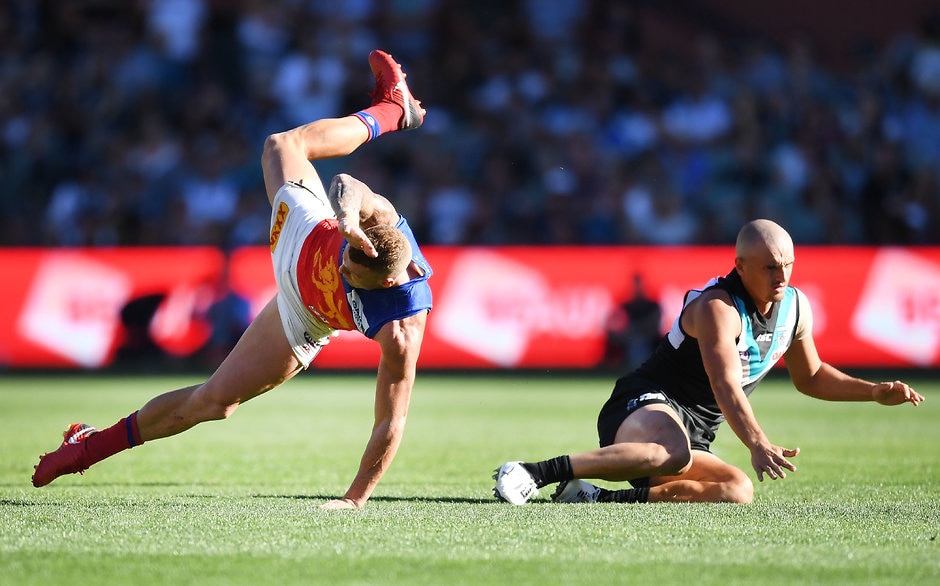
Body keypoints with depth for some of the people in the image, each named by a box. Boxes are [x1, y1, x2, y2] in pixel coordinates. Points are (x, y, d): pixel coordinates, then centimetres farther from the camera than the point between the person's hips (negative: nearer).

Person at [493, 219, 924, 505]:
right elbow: (726, 387, -32)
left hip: (694, 432, 9)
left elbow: (810, 377, 24)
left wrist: (876, 392, 13)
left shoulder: (795, 307, 8)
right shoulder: (717, 307, -18)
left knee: (738, 491, -21)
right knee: (673, 453, -43)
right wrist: (758, 445, -47)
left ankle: (599, 497, -22)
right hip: (646, 405, -9)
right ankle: (534, 472, -40)